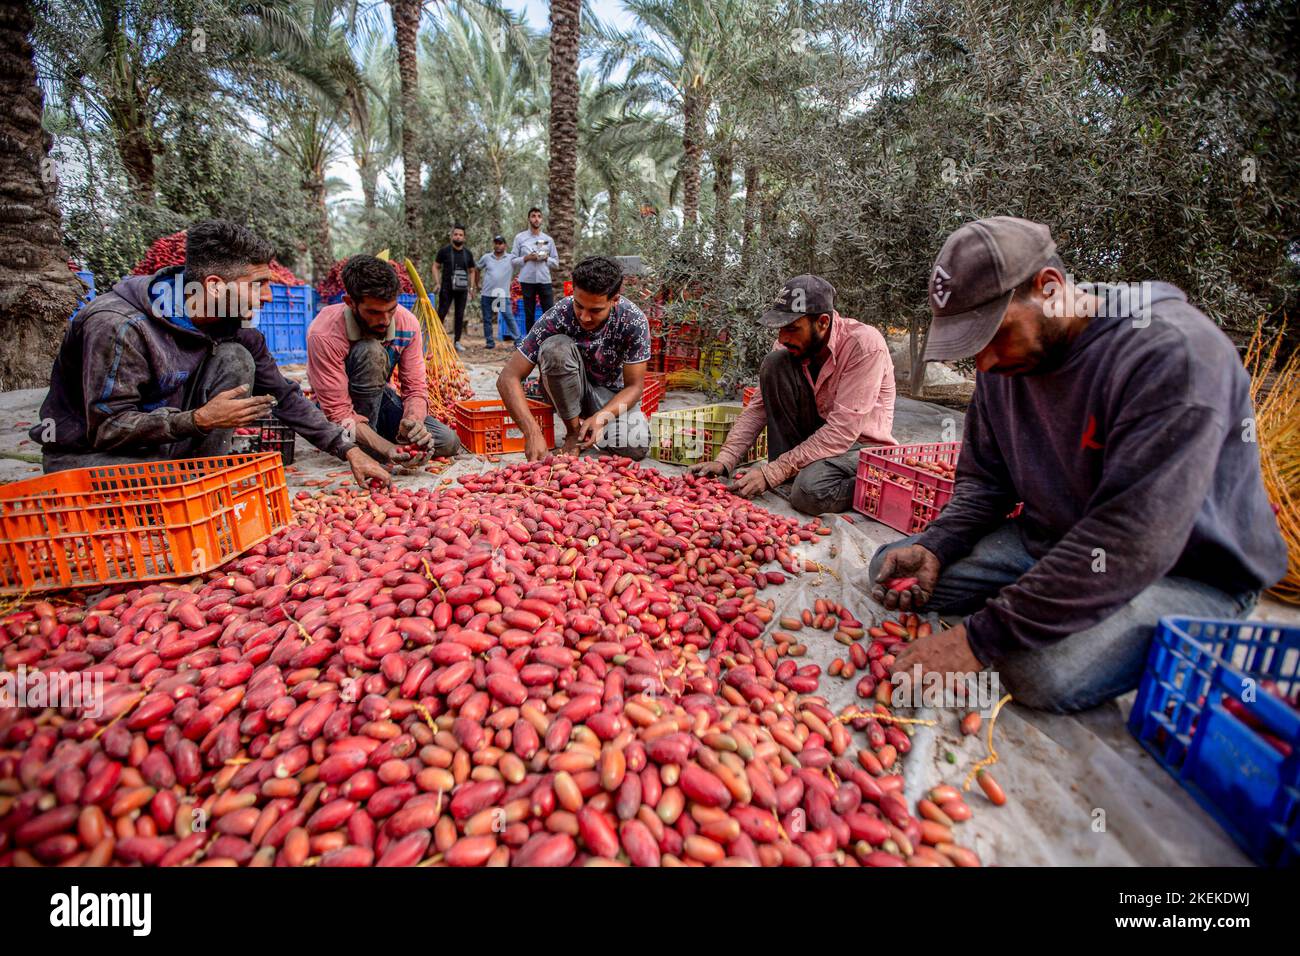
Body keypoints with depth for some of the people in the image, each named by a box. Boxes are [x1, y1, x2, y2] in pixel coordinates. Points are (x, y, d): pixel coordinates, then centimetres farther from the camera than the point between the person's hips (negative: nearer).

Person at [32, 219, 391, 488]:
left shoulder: (233, 325, -8)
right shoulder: (117, 326, -27)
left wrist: (349, 450, -7)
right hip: (89, 455, -6)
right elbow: (106, 427, -25)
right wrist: (200, 419, -36)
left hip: (169, 442, 6)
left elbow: (283, 395, -2)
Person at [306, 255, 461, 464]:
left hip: (378, 398, 5)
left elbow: (415, 386, -15)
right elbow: (338, 411, -30)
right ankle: (363, 445, -19)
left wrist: (413, 421, -39)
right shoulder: (324, 335, -30)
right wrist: (386, 449, -44)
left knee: (448, 443, -16)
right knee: (370, 351, -35)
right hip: (349, 408, -4)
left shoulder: (407, 323, -17)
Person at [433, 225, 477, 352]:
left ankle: (457, 341, 12)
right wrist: (437, 283, -4)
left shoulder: (468, 253, 8)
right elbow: (436, 266, 6)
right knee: (441, 313, -7)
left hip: (462, 289, 3)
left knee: (460, 315, 5)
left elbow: (472, 271, 18)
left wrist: (471, 287, 8)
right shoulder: (444, 250, 1)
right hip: (446, 288, -3)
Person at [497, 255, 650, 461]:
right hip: (568, 393, -1)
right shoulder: (557, 317, -26)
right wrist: (532, 431, -42)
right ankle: (573, 431, -14)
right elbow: (508, 378, -27)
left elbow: (634, 386, -16)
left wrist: (602, 417, -35)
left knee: (636, 447, -29)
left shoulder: (634, 321, -23)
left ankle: (587, 424, 4)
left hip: (612, 395, 1)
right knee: (556, 346, -33)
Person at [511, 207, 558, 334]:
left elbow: (556, 263, 12)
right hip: (527, 281, -1)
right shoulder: (520, 238, 6)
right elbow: (512, 260, 3)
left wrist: (546, 258, -7)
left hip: (545, 280, 1)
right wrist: (526, 258, -11)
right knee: (529, 315, 5)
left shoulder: (549, 239, 11)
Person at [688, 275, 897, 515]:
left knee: (811, 489, -38)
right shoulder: (792, 345, -7)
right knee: (775, 363, -17)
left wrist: (772, 472, -31)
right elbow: (759, 406, -6)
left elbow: (842, 432, -29)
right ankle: (788, 477, -13)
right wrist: (724, 460, -18)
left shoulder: (865, 345, -24)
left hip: (861, 443, -5)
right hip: (820, 435, 5)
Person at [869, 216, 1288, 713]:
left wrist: (982, 638, -34)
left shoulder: (1174, 351, -27)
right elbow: (983, 480, 3)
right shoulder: (1005, 358, -3)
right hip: (1050, 542, 6)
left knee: (1043, 671, -32)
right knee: (894, 567, -5)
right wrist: (934, 547, -17)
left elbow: (1132, 545, -34)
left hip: (1184, 574, -6)